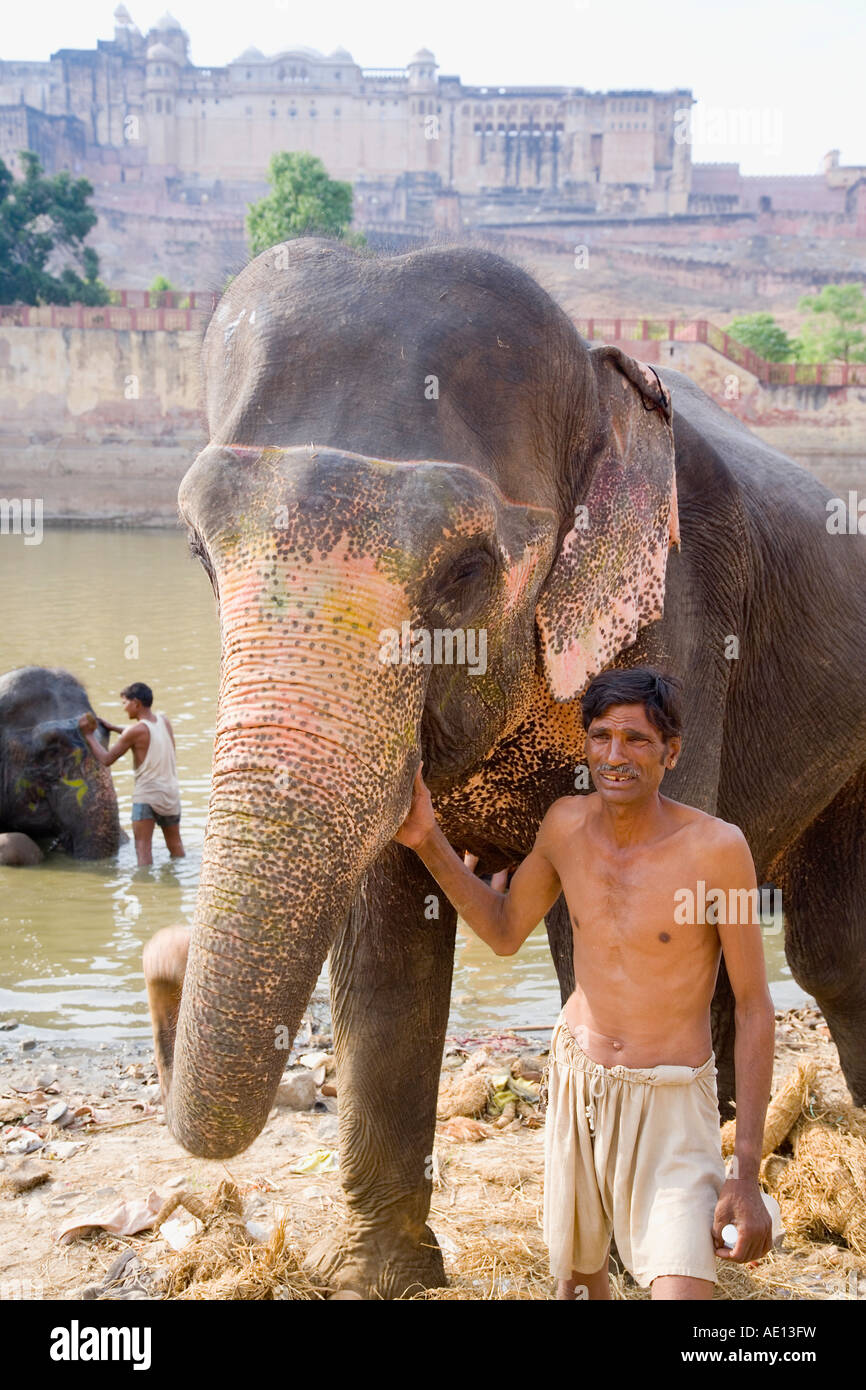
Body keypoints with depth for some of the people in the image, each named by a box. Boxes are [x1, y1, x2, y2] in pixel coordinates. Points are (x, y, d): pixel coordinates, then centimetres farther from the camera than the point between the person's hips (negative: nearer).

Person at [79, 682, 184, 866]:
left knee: (143, 846, -10)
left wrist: (89, 735, 1)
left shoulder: (136, 730, -13)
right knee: (175, 844, 19)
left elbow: (106, 759, -8)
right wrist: (113, 728, 26)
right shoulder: (164, 722, 5)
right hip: (171, 794, 7)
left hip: (146, 795, -7)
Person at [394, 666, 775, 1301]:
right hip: (578, 1081, 5)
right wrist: (428, 841, 0)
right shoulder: (567, 822, -4)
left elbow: (755, 1008, -13)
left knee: (683, 1289, -22)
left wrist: (747, 1173, -15)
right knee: (576, 1271, 20)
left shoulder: (717, 848, -18)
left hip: (671, 1103, -5)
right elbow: (504, 931, 13)